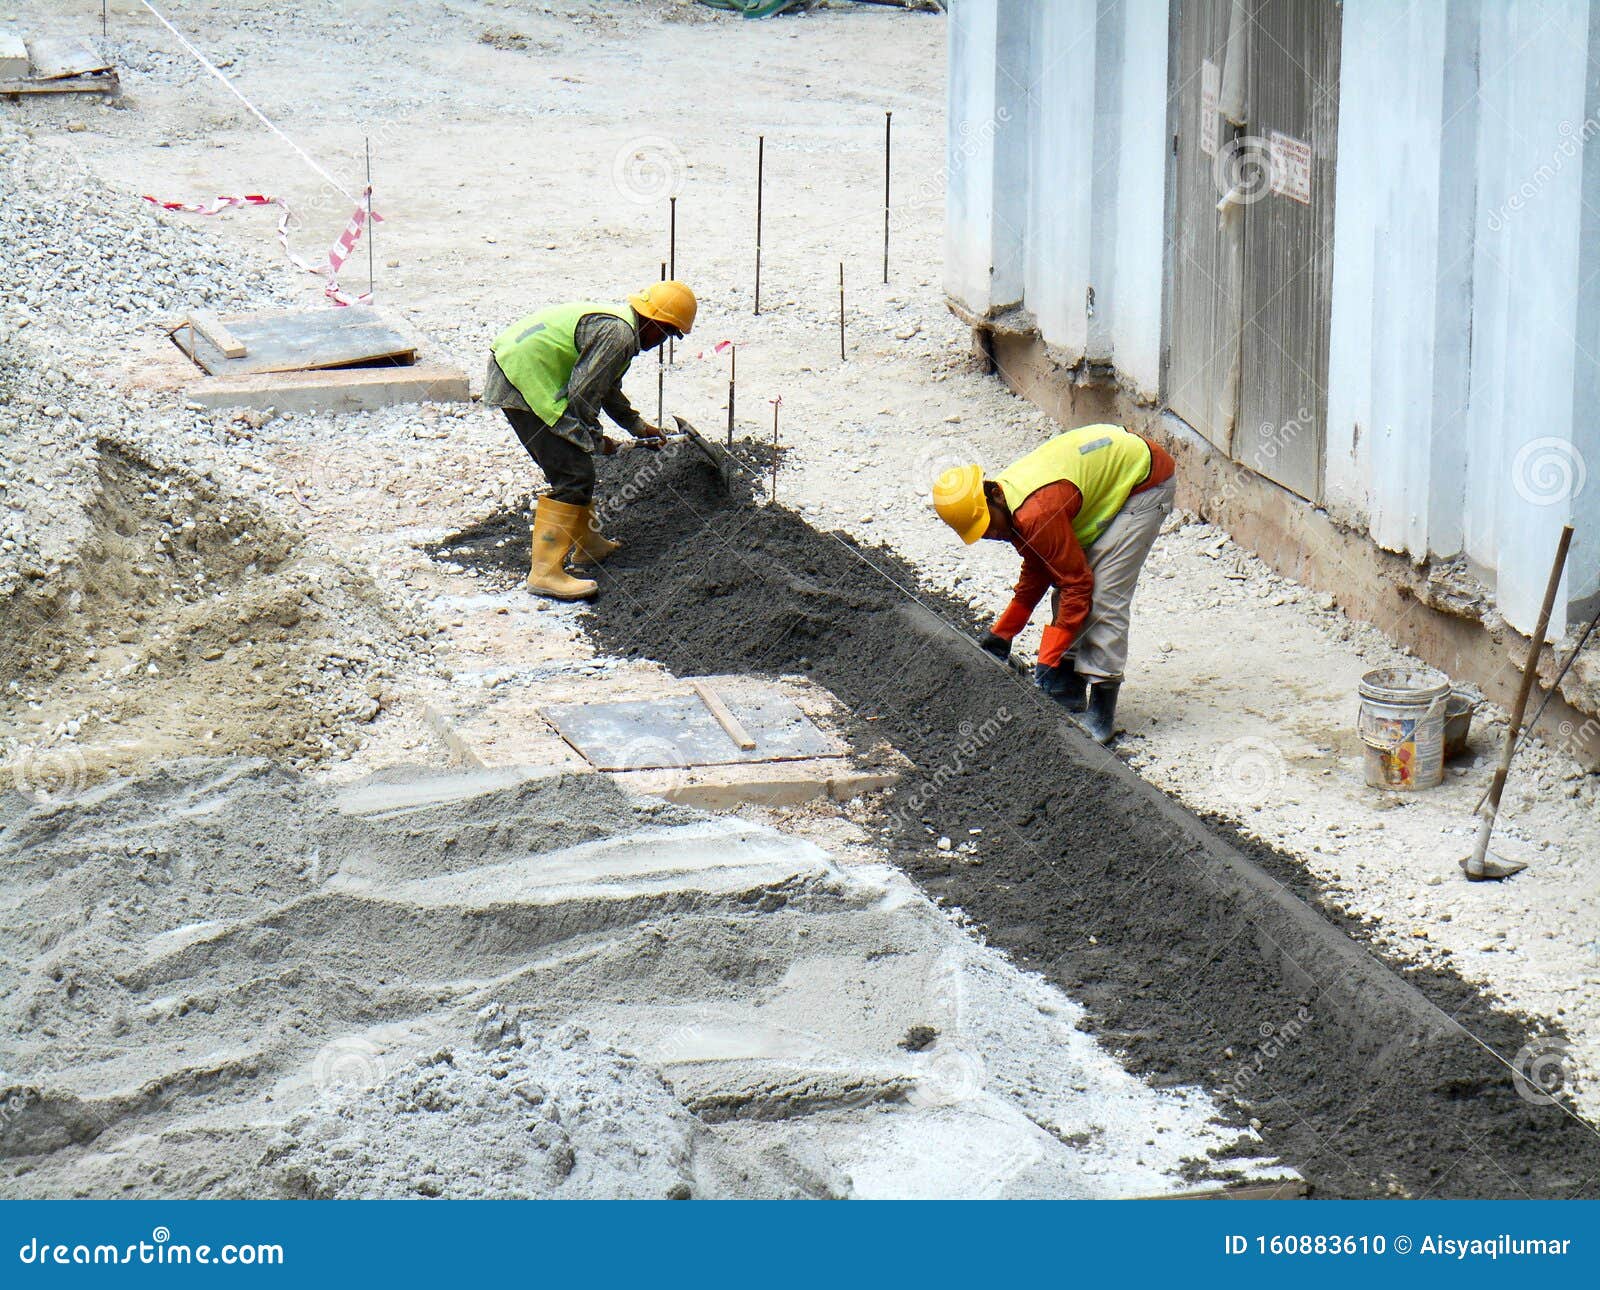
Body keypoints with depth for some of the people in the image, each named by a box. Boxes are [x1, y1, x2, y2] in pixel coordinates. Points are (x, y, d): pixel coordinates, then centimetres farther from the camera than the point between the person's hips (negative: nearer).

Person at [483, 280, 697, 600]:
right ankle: (545, 571, -13)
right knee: (574, 474, -11)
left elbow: (607, 389, 32)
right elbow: (581, 393, -17)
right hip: (524, 382, -11)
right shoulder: (618, 334, -17)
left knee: (576, 465, 23)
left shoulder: (617, 322, 17)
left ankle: (588, 543, 38)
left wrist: (638, 426, 38)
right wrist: (595, 440, -3)